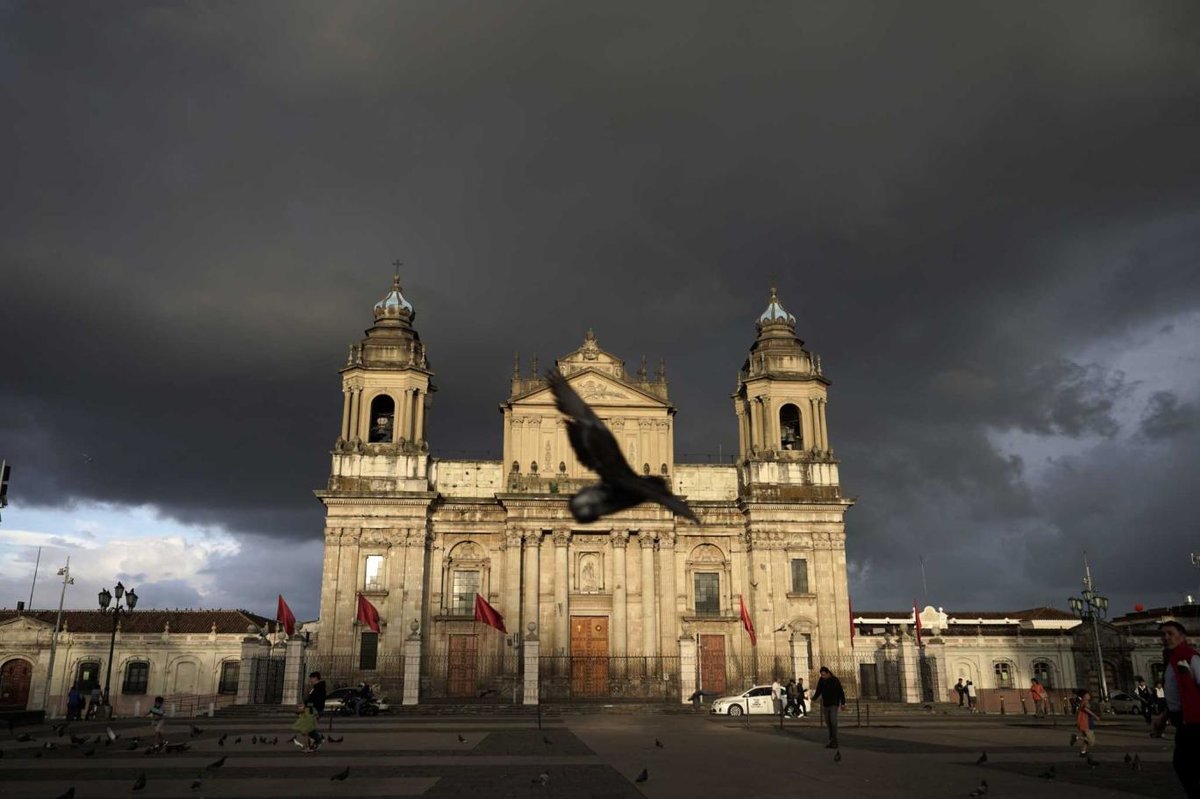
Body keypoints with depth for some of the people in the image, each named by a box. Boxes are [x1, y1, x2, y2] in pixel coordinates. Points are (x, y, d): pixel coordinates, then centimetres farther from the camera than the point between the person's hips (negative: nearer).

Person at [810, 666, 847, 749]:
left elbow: (841, 692, -9)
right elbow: (818, 691, 4)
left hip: (834, 704, -5)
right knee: (828, 722, 6)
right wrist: (814, 699, -11)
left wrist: (843, 703, -13)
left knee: (833, 722, -16)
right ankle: (831, 741, 16)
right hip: (825, 705, 5)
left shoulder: (835, 680, -14)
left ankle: (834, 741, -13)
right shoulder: (821, 680, -1)